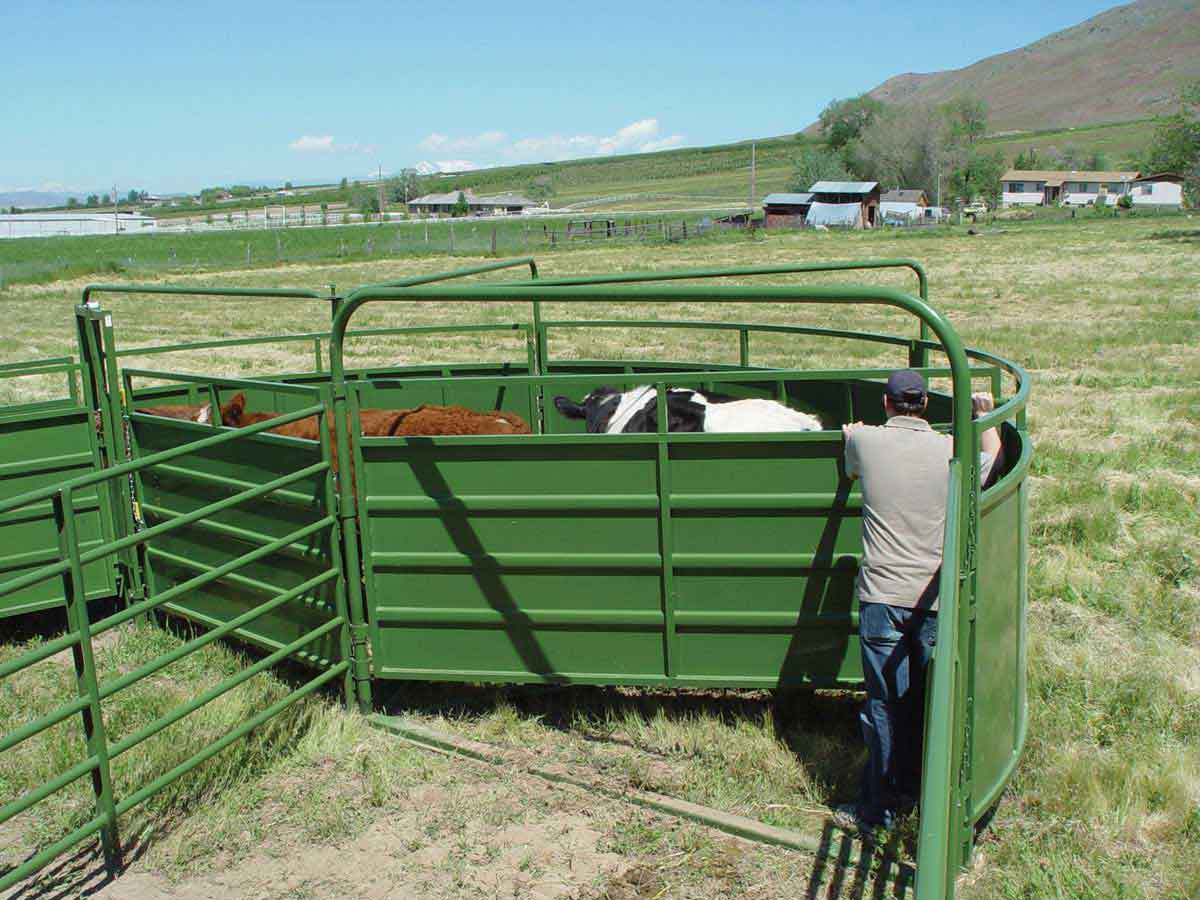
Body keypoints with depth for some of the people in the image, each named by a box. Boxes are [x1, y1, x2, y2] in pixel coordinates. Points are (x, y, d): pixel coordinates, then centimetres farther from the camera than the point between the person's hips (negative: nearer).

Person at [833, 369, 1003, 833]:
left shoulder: (865, 441, -2)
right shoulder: (951, 450, 0)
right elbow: (993, 460, 22)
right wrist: (984, 416, 39)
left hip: (883, 594, -2)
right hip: (935, 597, 2)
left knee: (885, 704, 5)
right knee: (924, 698, 18)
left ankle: (880, 808, 14)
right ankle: (916, 787, 33)